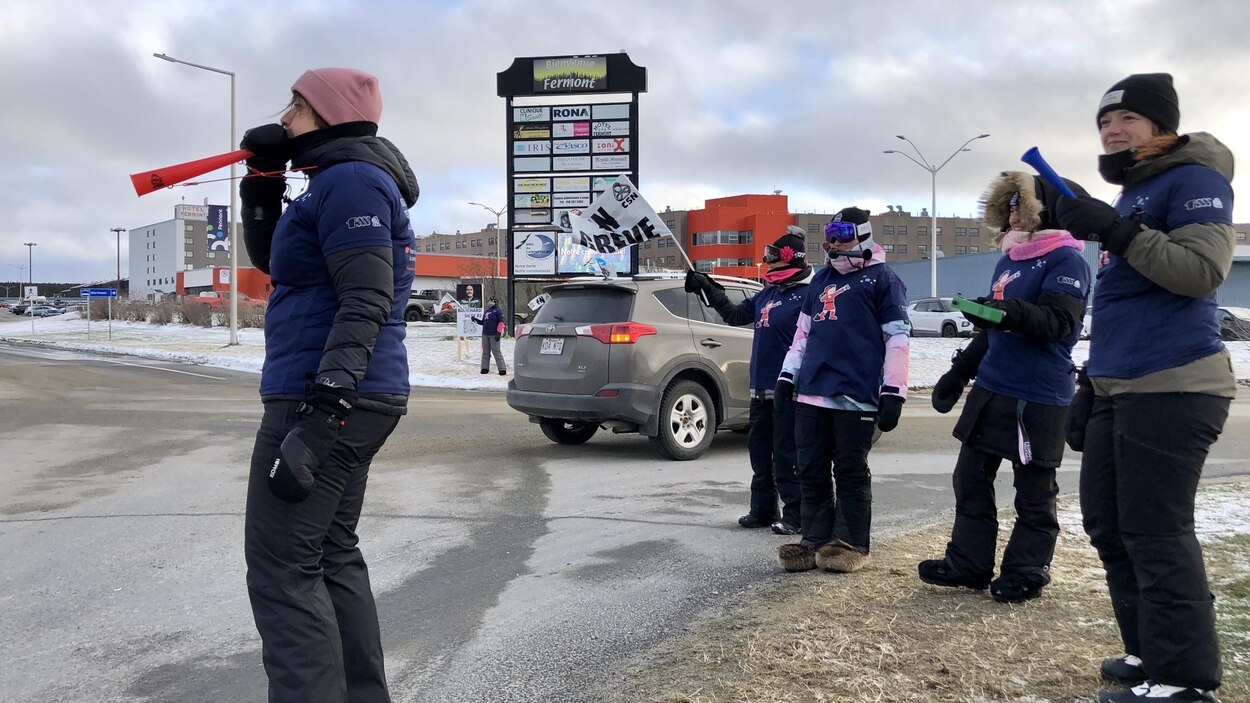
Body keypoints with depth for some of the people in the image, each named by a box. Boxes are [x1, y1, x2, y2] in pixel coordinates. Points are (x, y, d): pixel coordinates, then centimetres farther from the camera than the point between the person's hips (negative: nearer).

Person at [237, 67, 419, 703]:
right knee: (332, 556, 16)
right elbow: (270, 259, 29)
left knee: (281, 568, -9)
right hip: (352, 399, 11)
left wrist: (318, 419, -28)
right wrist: (262, 178, 15)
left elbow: (366, 305, -22)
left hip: (325, 397, -11)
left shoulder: (350, 180, -12)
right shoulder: (337, 180, 20)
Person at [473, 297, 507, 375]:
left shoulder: (497, 310, -4)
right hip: (485, 334, 7)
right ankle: (485, 368, 14)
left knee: (496, 352, -8)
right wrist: (476, 320, 7)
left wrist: (498, 333, -18)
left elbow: (501, 322, -11)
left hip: (493, 335, -7)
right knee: (485, 352, 8)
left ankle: (502, 369, -6)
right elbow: (483, 322, 22)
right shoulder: (486, 311, 17)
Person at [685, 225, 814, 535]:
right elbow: (735, 315, 27)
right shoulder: (768, 294, 14)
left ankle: (795, 515, 8)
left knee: (785, 454, -2)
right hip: (761, 387, 9)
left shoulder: (806, 296, -13)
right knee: (759, 450, 14)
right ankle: (763, 510, 26)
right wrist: (708, 288, 25)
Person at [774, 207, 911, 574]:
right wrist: (788, 374, 17)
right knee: (812, 471, 8)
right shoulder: (820, 280, 20)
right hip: (811, 393, 6)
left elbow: (897, 338, -5)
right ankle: (815, 540, 16)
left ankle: (852, 544, 11)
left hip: (855, 395, -6)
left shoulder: (881, 278, 0)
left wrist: (893, 392, -11)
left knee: (851, 472, 2)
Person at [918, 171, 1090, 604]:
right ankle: (968, 563, 18)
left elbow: (1059, 321, -24)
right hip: (990, 391, 8)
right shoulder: (1007, 261, 16)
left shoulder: (1066, 260, -9)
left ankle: (1026, 573, 15)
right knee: (971, 478, 9)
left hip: (1038, 400, -8)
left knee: (1034, 492, 4)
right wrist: (958, 373, 22)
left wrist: (1012, 311, -40)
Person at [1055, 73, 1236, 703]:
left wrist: (1116, 231, -25)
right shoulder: (1134, 193, 22)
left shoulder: (1194, 179, -5)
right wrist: (1094, 382, 24)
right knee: (1107, 525, 12)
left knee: (1156, 534, -9)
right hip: (1119, 389, 10)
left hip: (1170, 389, -10)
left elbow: (1203, 270, -20)